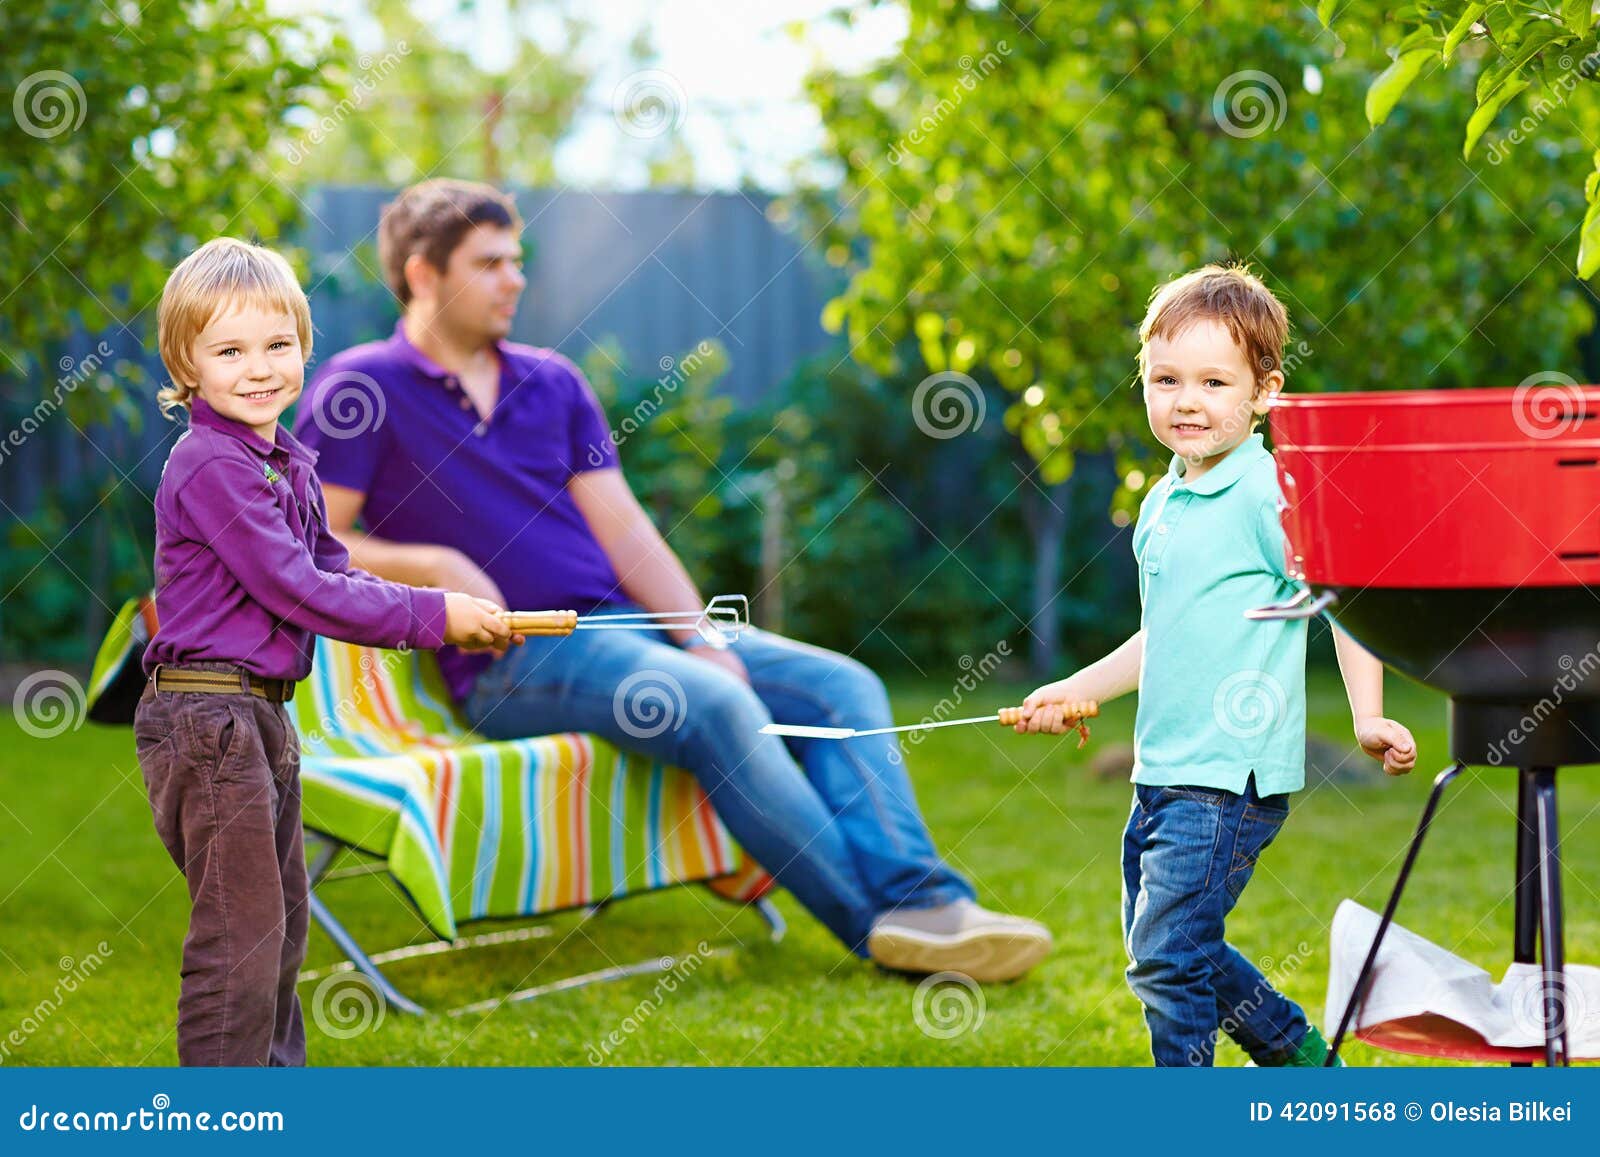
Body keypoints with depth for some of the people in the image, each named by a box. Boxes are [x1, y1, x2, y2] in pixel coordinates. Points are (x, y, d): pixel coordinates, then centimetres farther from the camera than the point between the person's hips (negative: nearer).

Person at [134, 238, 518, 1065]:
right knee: (241, 931, -7)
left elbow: (334, 575, 13)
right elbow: (296, 591, -21)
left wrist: (455, 617, 1)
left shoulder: (288, 464, 12)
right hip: (206, 717, -10)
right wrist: (431, 615, -15)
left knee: (281, 923, 19)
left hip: (261, 715, 10)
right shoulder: (211, 467, -17)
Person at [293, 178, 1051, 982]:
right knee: (713, 706, -31)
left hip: (622, 618, 7)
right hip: (515, 661, -7)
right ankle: (871, 919, -28)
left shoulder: (550, 382, 18)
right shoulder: (362, 388, 0)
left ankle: (921, 901, -26)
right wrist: (429, 566, -19)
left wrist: (703, 640, -3)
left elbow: (625, 530, 11)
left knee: (841, 685, -10)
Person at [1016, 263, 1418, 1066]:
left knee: (1168, 955, -10)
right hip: (1161, 772, 9)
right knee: (1154, 947, 17)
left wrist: (1367, 717, -19)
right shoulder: (1160, 505, 13)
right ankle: (1299, 1054, 35)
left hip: (1233, 773, -9)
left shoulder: (1271, 495, -12)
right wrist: (1075, 692, 25)